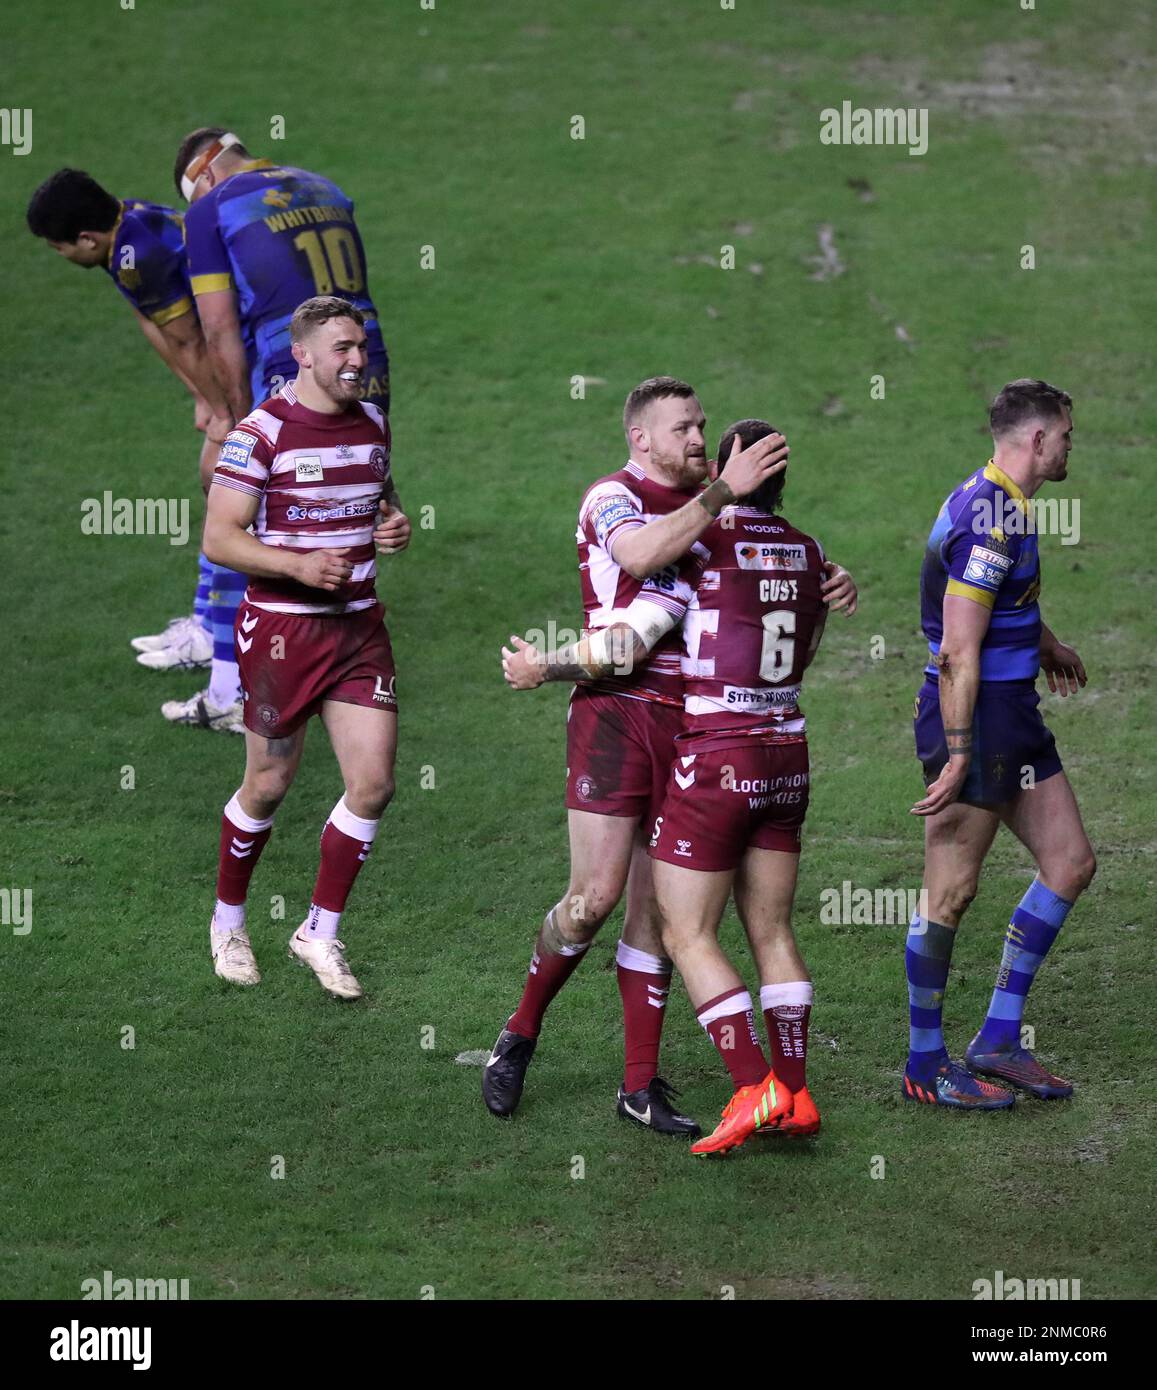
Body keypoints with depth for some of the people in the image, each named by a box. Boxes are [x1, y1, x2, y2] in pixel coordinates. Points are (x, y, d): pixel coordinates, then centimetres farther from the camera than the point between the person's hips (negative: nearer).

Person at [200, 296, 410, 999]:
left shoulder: (374, 423, 9)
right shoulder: (262, 432, -12)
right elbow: (219, 538, -13)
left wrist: (396, 524, 3)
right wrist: (298, 565, -26)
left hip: (360, 624, 5)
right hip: (282, 626, -5)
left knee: (374, 784, -2)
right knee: (269, 785, 6)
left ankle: (321, 932, 14)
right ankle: (228, 921, 29)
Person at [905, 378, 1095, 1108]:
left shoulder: (1001, 507, 12)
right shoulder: (990, 520, -20)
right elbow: (957, 651, -23)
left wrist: (1045, 645, 44)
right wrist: (957, 753, -24)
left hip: (1015, 718, 11)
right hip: (975, 718, -11)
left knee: (1071, 863, 10)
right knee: (952, 893, -3)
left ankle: (999, 1040, 14)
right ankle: (926, 1067, 7)